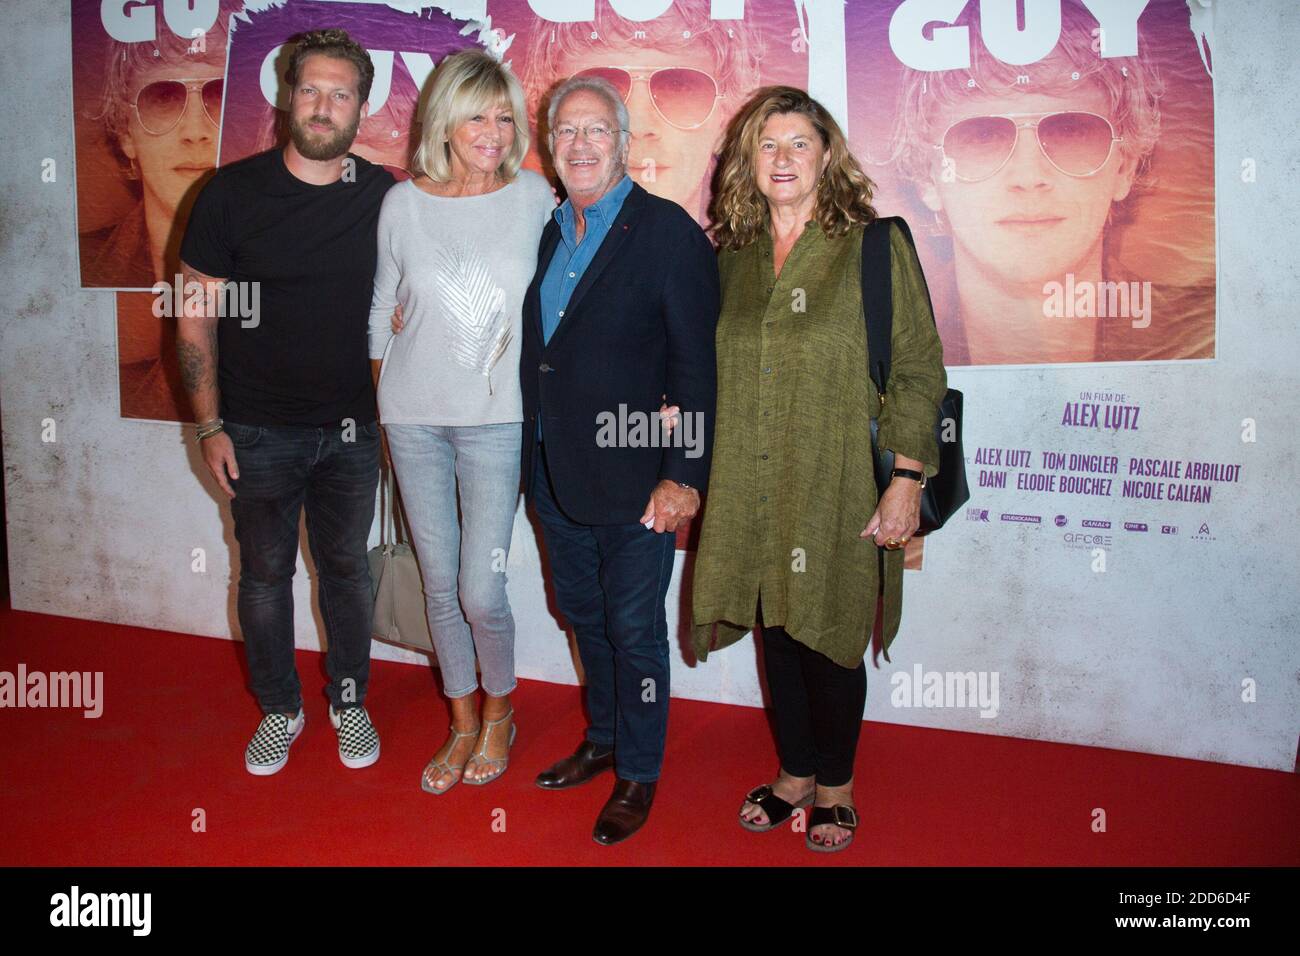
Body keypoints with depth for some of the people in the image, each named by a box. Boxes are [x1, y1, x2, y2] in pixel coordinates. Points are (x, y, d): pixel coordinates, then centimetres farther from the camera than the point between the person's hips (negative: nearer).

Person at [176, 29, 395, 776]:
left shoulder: (385, 197, -3)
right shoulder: (233, 193, -8)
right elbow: (198, 315, -4)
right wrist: (211, 426, -7)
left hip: (351, 429, 1)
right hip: (259, 430, -1)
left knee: (347, 567, 14)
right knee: (266, 573, 12)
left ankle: (349, 702, 33)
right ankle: (280, 709, 32)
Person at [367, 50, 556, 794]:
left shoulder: (534, 196, -3)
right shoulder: (404, 203, -1)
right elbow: (383, 308, 10)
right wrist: (378, 394, 12)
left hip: (496, 419, -2)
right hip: (414, 417, 2)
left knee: (481, 591, -5)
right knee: (440, 584, 11)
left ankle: (500, 712, 25)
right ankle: (464, 724, 31)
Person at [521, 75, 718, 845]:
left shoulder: (668, 232, -10)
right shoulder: (545, 232, 9)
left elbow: (698, 366, -13)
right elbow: (537, 351, 11)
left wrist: (685, 476, -17)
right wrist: (532, 457, 6)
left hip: (632, 481, -6)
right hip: (557, 477, 6)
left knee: (634, 629, 7)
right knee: (585, 616, 20)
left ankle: (639, 774, 26)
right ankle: (604, 740, 42)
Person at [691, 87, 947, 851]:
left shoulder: (874, 246, -5)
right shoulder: (733, 254, 9)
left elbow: (918, 371, -7)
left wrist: (906, 481, -13)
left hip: (838, 489, -4)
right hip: (751, 490, 4)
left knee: (829, 636, 6)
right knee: (776, 631, 13)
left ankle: (836, 787, 29)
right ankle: (795, 773, 34)